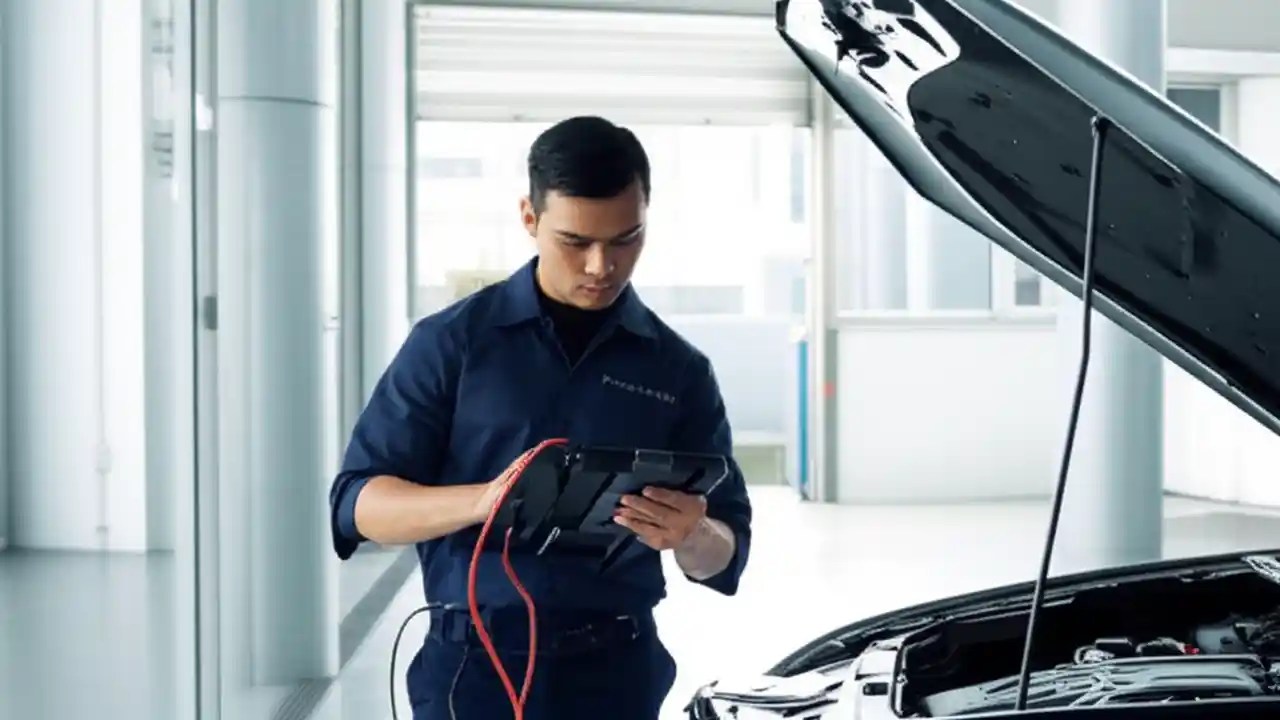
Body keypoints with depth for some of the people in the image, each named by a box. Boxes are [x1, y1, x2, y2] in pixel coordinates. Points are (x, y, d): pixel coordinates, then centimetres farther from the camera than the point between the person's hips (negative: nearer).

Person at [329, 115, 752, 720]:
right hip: (473, 665, -1)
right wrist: (481, 501, -22)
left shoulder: (678, 371, 5)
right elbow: (358, 502, -4)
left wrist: (690, 537, -18)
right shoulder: (451, 342, 0)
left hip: (617, 670, 2)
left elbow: (726, 556, 6)